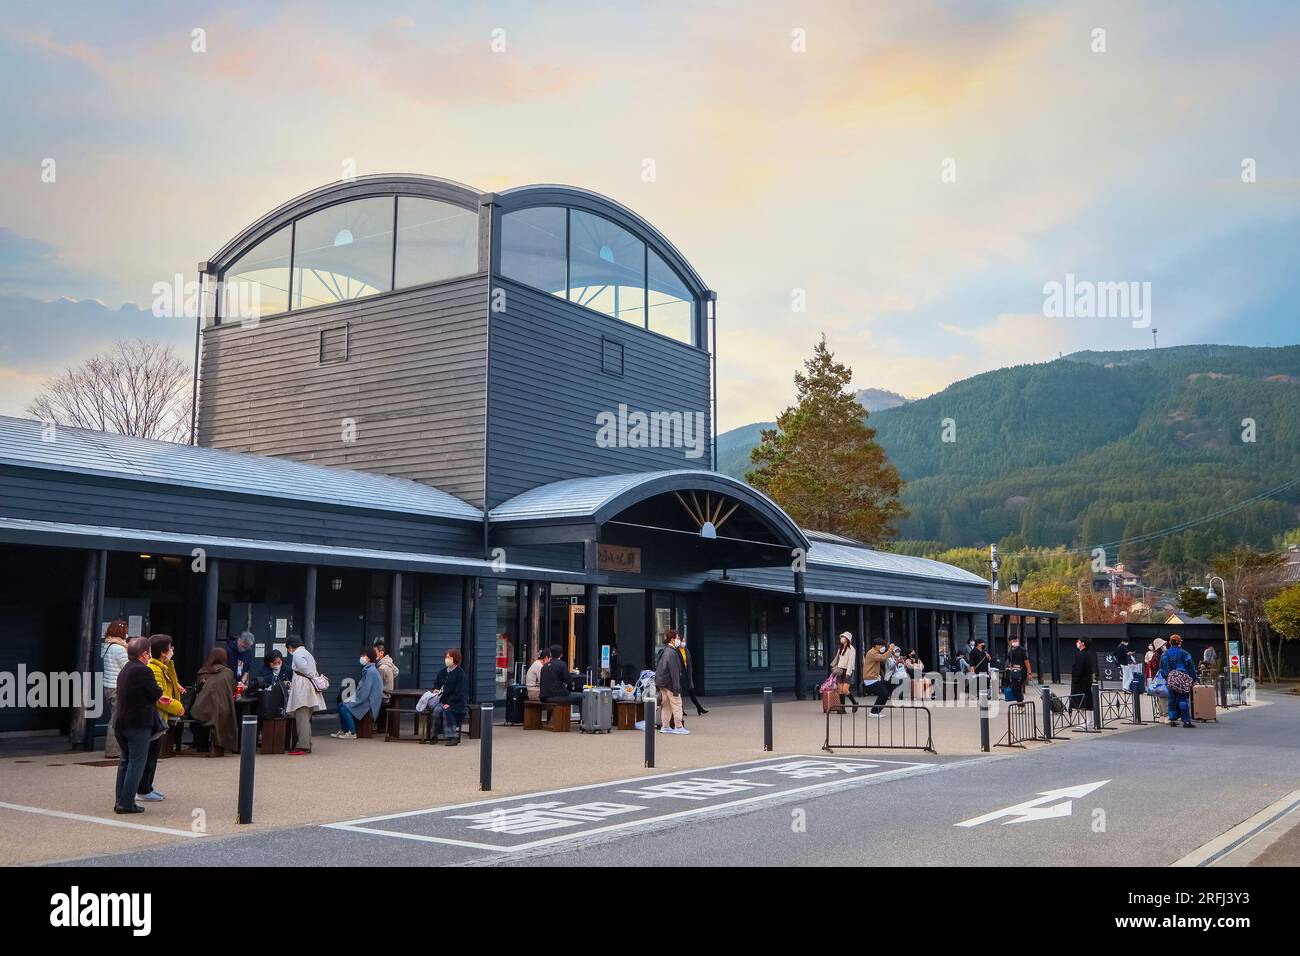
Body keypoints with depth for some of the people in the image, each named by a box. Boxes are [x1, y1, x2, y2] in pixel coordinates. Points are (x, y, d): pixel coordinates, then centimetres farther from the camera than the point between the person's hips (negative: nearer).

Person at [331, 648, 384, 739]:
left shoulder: (371, 671, -17)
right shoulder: (367, 670, 15)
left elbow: (365, 691, -21)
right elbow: (361, 689, 20)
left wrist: (354, 701, -13)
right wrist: (351, 699, 8)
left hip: (369, 705, -10)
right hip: (365, 701, 10)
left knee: (344, 707, -19)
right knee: (341, 704, 8)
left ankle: (352, 733, -13)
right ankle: (343, 730, 12)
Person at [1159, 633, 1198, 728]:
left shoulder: (1164, 655, 6)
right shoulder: (1183, 653, -6)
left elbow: (1162, 670, 12)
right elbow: (1191, 667, -3)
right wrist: (1193, 679, 3)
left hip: (1170, 682, 4)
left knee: (1172, 700, 11)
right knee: (1184, 700, -3)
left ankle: (1172, 719, 10)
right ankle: (1186, 721, -6)